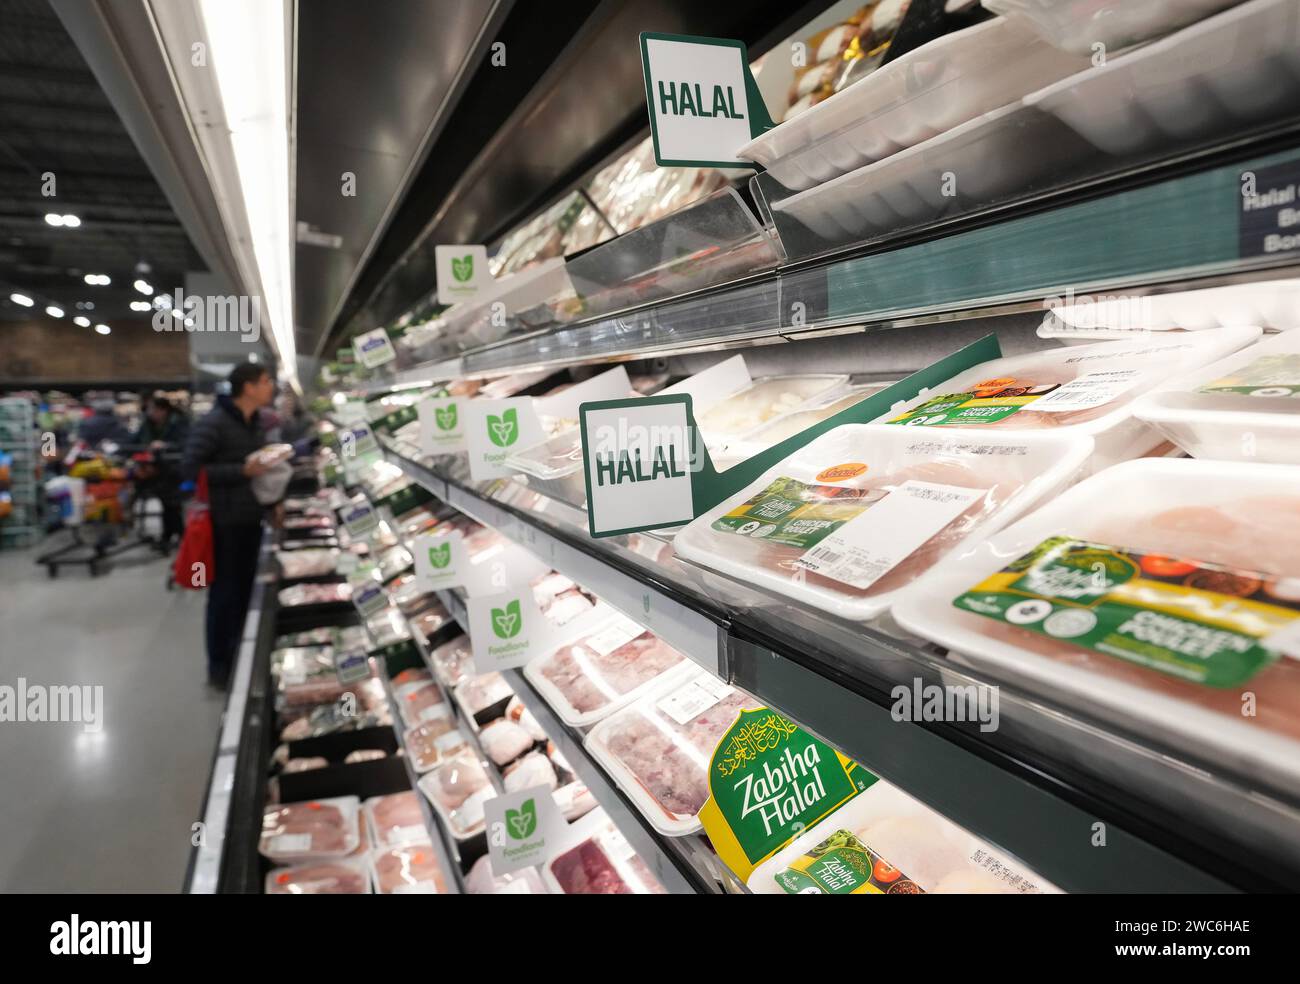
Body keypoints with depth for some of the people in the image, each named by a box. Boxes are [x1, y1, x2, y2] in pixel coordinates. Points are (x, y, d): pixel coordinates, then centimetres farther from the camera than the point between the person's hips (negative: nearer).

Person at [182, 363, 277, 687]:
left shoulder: (257, 422, 8)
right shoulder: (213, 423, -16)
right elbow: (190, 469, -19)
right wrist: (243, 471, -23)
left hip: (252, 518, 7)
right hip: (225, 522, -7)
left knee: (246, 589, 14)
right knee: (224, 592, 4)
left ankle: (240, 658, 28)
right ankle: (218, 666, 18)